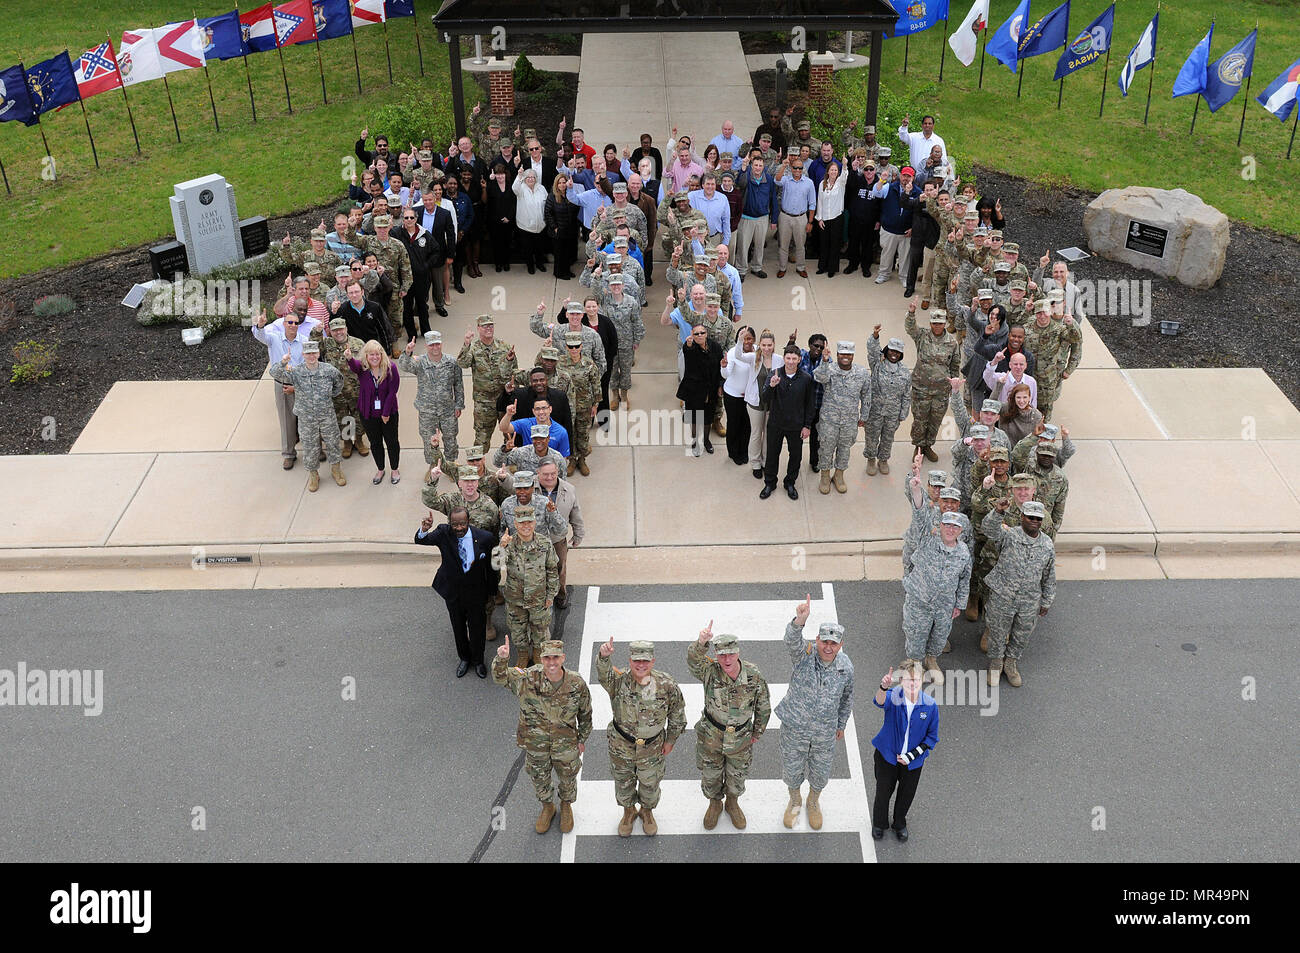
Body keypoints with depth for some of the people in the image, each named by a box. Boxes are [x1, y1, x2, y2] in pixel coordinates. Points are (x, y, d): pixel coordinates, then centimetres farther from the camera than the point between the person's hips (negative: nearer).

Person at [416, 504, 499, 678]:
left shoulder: (485, 538, -21)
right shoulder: (444, 533, -19)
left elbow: (491, 568, -9)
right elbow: (421, 540, -31)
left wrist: (491, 594, -1)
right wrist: (424, 530, -55)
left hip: (476, 592, -1)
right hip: (453, 592, 1)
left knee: (477, 628, 17)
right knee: (458, 628, 22)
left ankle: (477, 661, 44)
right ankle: (464, 658, 49)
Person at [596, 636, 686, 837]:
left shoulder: (666, 684, -19)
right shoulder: (618, 681, -23)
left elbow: (677, 712, -2)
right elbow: (603, 673, -47)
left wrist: (671, 740, 4)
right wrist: (603, 656, -69)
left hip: (652, 747, 0)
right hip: (621, 745, 0)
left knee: (650, 783, 22)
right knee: (623, 782, 22)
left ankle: (647, 812, 53)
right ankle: (628, 812, 52)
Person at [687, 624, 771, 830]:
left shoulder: (754, 675, -20)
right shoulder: (709, 671, -25)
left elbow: (763, 706, -3)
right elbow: (693, 660, -49)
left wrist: (757, 732, 8)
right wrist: (701, 642, -70)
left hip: (740, 739, 1)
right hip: (710, 737, -1)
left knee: (736, 775, 23)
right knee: (710, 775, 21)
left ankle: (732, 804, 54)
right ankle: (714, 805, 51)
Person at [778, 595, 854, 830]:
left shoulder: (845, 666, -12)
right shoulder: (803, 656, -24)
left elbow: (846, 697, 6)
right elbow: (792, 641, -48)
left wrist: (841, 724, 16)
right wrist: (799, 622, -70)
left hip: (825, 732, 2)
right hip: (795, 727, -2)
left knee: (820, 772, 21)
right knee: (792, 769, 18)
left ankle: (814, 802, 53)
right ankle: (795, 800, 50)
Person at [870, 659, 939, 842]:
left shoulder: (930, 705, -17)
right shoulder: (893, 697, -23)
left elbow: (932, 737, -6)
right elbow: (880, 702, -48)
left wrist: (912, 755, -14)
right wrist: (884, 688, -71)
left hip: (913, 760, 2)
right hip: (887, 755, -2)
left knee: (907, 794, 21)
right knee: (883, 791, 16)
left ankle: (899, 823, 49)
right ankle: (879, 823, 44)